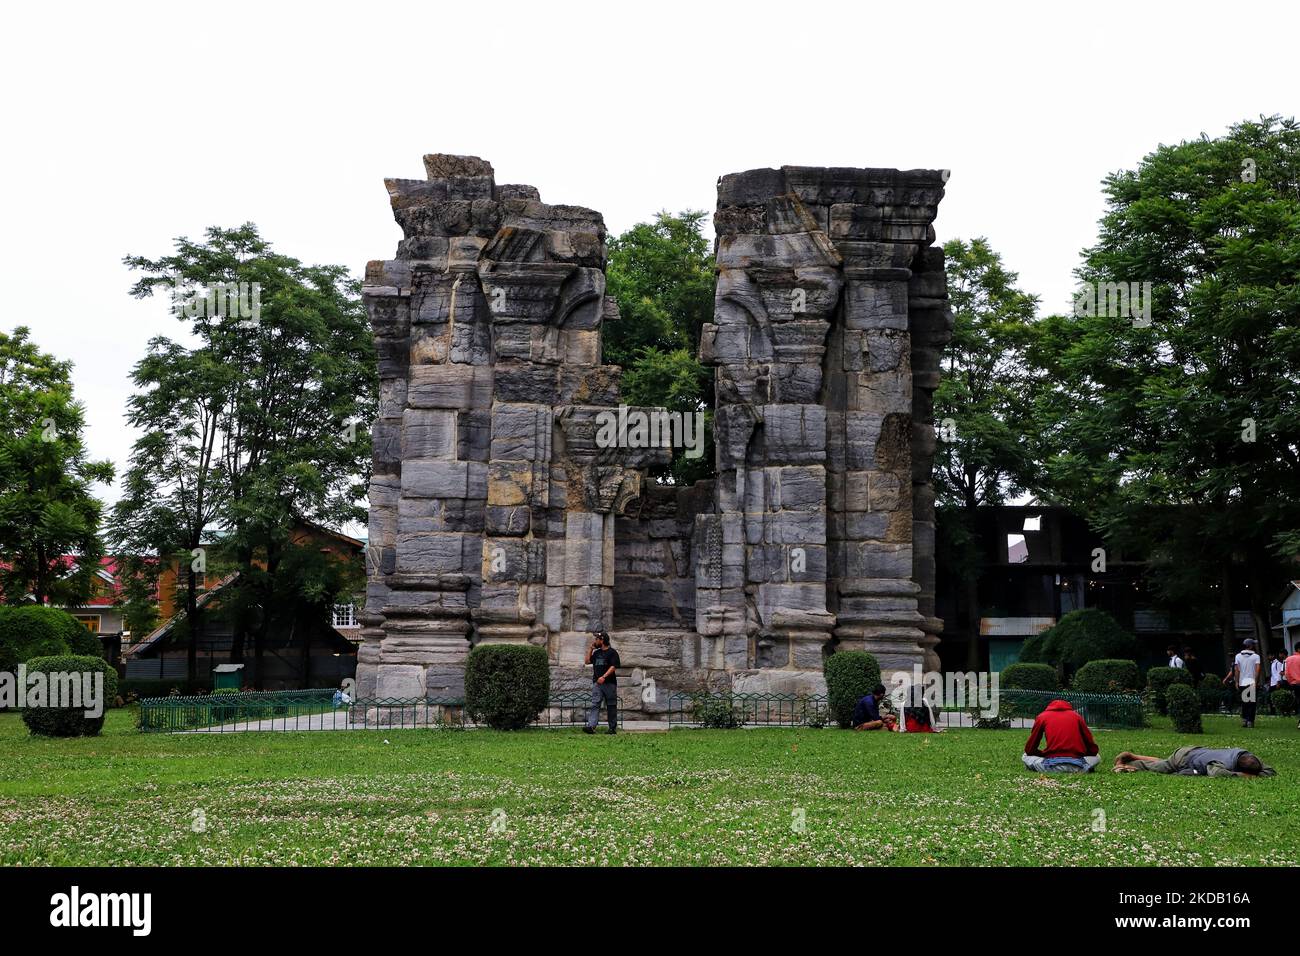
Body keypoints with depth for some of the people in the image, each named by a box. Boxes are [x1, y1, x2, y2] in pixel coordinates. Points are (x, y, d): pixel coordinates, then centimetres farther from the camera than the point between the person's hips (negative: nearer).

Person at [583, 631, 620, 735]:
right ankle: (591, 726, -19)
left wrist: (604, 677, -23)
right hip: (597, 683, 5)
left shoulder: (612, 652, -3)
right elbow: (587, 661, 20)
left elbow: (613, 667, -12)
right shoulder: (597, 653, 19)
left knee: (611, 706, 3)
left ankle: (613, 728, 10)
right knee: (594, 705, -8)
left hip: (609, 683, -5)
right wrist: (591, 648, 16)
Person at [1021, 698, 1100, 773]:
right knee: (1097, 757, 32)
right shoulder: (1077, 716, 18)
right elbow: (1093, 750, 15)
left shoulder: (1042, 717, 15)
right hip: (1077, 768, 2)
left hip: (1051, 768, -2)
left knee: (1026, 757, 25)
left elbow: (1029, 750, 15)